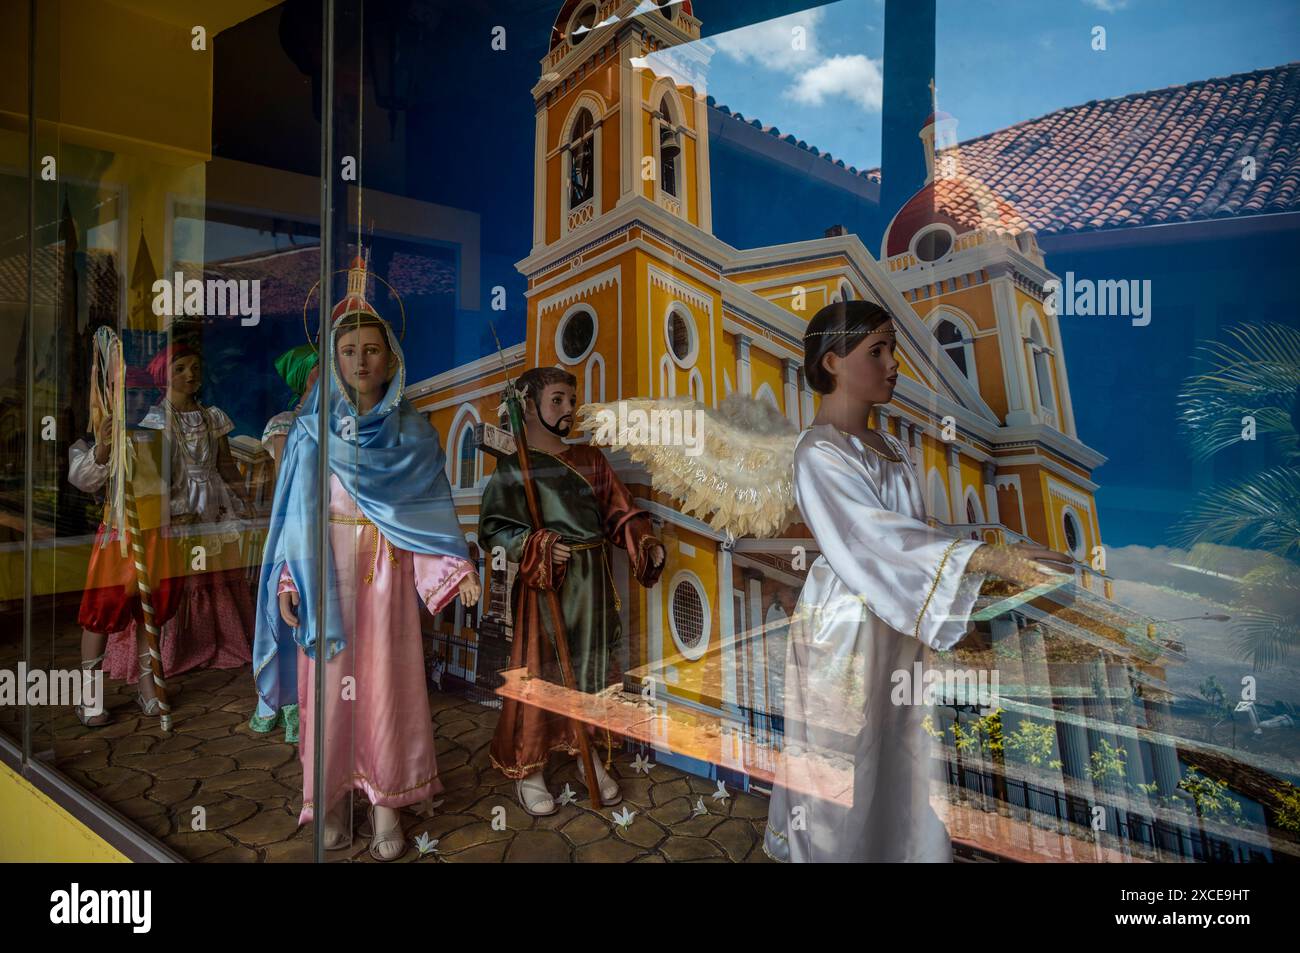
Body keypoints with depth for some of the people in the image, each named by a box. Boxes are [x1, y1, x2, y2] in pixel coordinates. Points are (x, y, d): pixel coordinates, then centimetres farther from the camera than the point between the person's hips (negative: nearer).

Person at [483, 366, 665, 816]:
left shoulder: (590, 459, 10)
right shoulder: (513, 467, -2)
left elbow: (621, 513, 7)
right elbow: (492, 529, -7)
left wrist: (647, 544, -10)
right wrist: (539, 546, -20)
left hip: (593, 581, 5)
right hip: (542, 583, -4)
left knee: (592, 665, 13)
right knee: (539, 670, 2)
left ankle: (589, 755, 31)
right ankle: (529, 768, 20)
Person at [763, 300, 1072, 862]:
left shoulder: (890, 447, 9)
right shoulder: (819, 453, -18)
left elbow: (912, 535, 10)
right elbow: (882, 539, -27)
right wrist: (994, 558, -33)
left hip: (897, 630, 8)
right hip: (846, 630, -8)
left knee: (896, 760, 17)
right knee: (847, 767, 8)